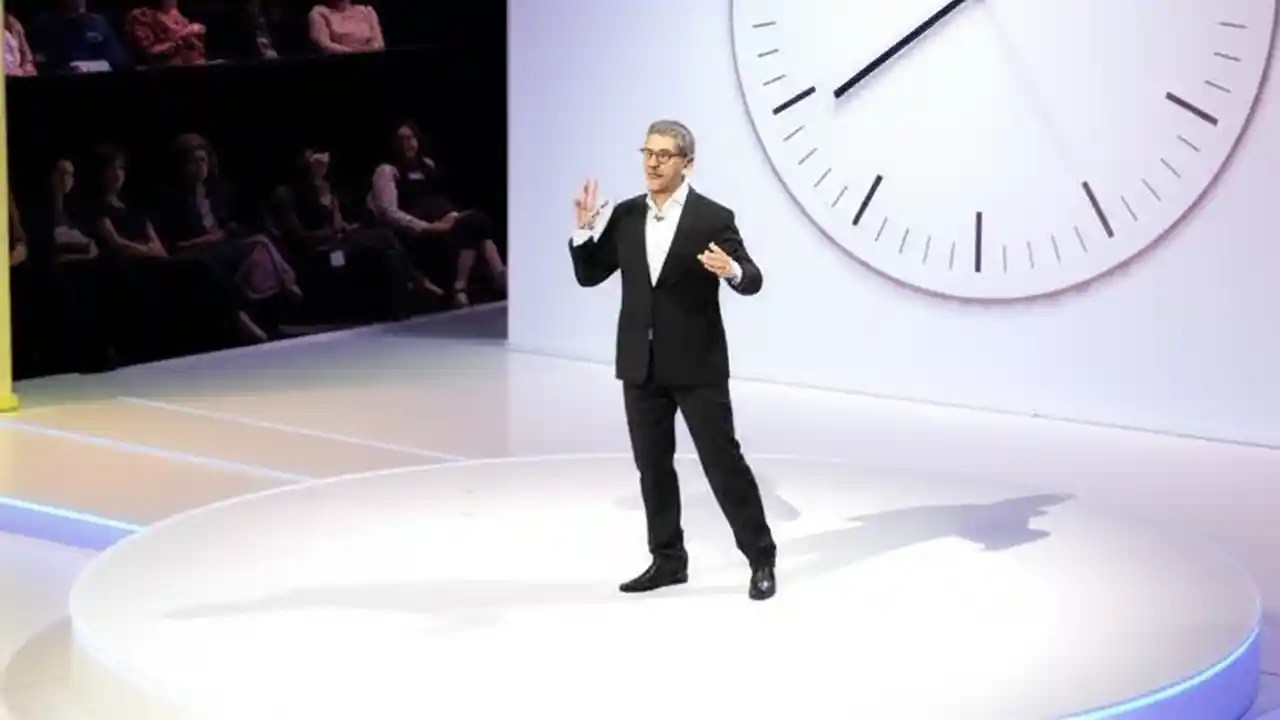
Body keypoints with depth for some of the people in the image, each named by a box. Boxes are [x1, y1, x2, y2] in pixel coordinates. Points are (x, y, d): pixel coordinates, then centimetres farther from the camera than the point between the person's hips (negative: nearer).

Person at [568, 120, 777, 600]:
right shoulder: (625, 216, 5)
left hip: (697, 365, -5)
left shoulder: (713, 218, -8)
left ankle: (761, 559, 10)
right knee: (652, 465, 9)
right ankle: (668, 559, 20)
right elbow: (589, 276, 8)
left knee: (722, 461, -1)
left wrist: (731, 270, -33)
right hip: (641, 365, 5)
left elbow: (752, 280, -10)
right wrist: (584, 229, -8)